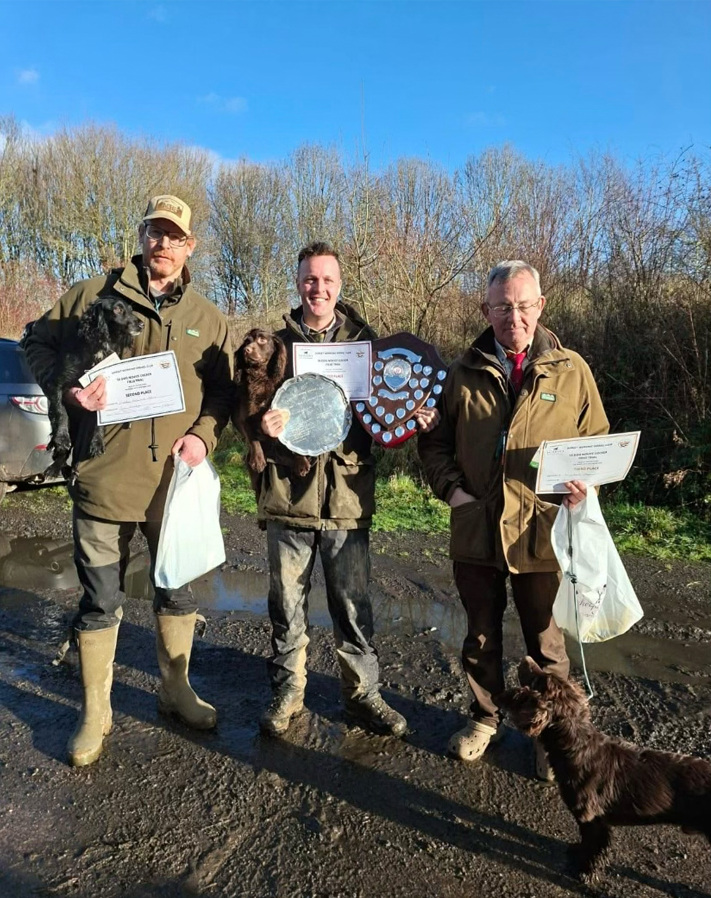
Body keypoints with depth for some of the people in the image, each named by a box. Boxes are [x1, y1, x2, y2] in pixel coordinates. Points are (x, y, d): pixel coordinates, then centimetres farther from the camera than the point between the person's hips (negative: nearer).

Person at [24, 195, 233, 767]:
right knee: (101, 601, 8)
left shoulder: (207, 317, 8)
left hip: (175, 479, 3)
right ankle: (95, 712, 29)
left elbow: (224, 389, 10)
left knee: (178, 591, 16)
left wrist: (204, 435, -8)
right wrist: (67, 388, -13)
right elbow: (39, 345, 6)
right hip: (105, 477, -2)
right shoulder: (94, 294, 2)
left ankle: (176, 689, 38)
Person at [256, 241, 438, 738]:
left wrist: (416, 418, -12)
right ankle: (288, 691, 32)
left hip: (348, 494, -1)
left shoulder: (365, 341, 6)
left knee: (354, 604, 9)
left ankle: (363, 693, 28)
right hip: (288, 492, 1)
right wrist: (262, 423, -13)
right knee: (287, 603, 13)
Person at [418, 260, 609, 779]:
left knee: (546, 640, 12)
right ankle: (486, 718, 40)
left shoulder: (571, 371, 2)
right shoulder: (465, 372, 4)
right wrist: (451, 487, -6)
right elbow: (434, 441, 9)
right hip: (475, 529, 2)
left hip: (541, 532, -1)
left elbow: (598, 443, 7)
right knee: (481, 633, 18)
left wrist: (584, 483, -11)